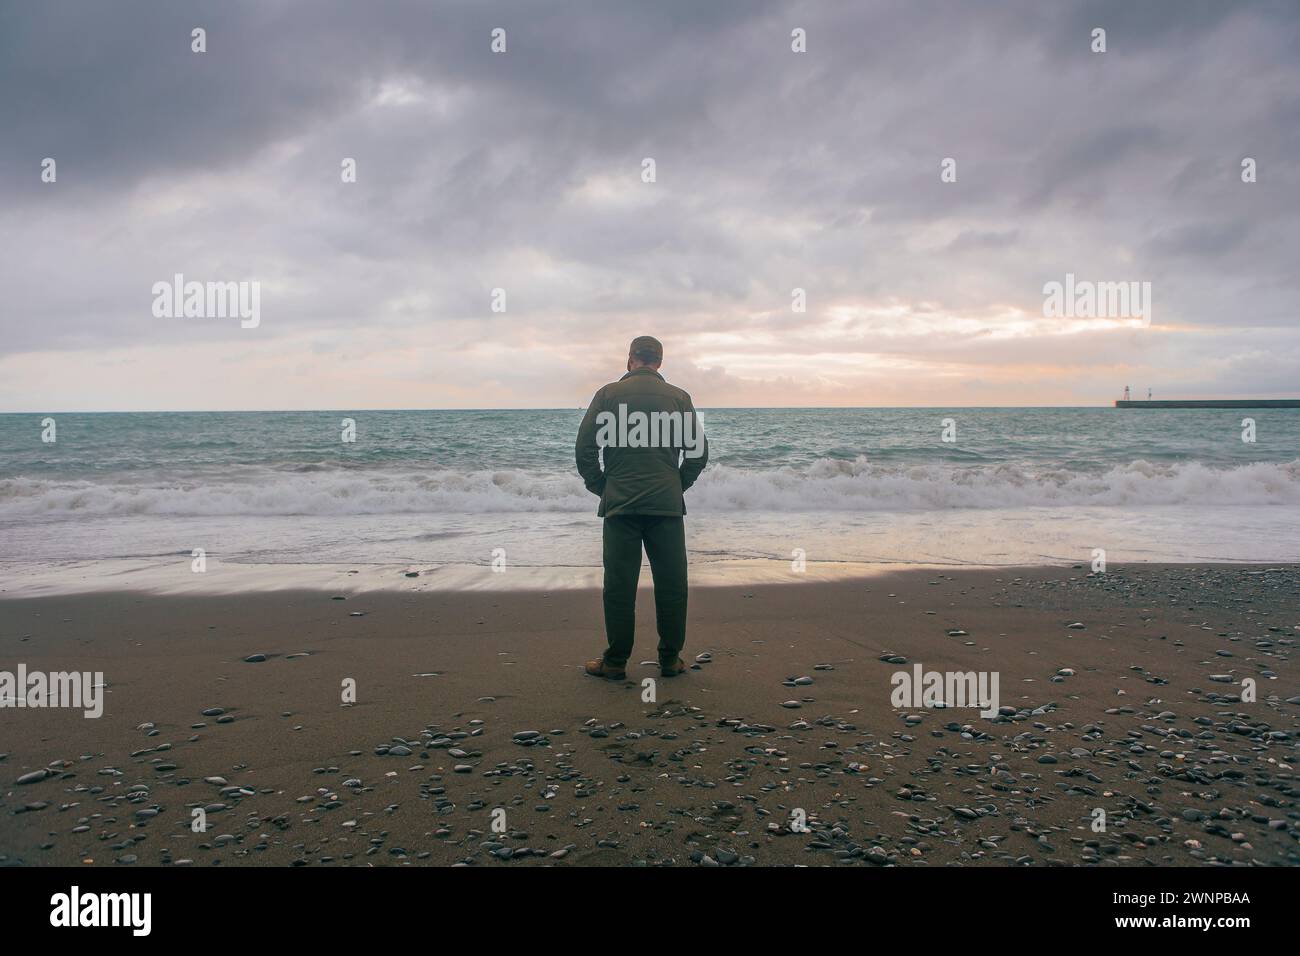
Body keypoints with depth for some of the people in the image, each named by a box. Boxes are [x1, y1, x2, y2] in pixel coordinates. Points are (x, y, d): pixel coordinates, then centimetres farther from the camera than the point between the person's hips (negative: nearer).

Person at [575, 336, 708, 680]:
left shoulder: (608, 394, 1)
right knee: (671, 584, 9)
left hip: (620, 504, -1)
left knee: (619, 585, 5)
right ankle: (671, 659, 15)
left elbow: (585, 448, -2)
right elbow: (698, 452, 4)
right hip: (668, 505, 1)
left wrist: (599, 486, 10)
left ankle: (615, 661, 12)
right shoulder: (679, 397, 5)